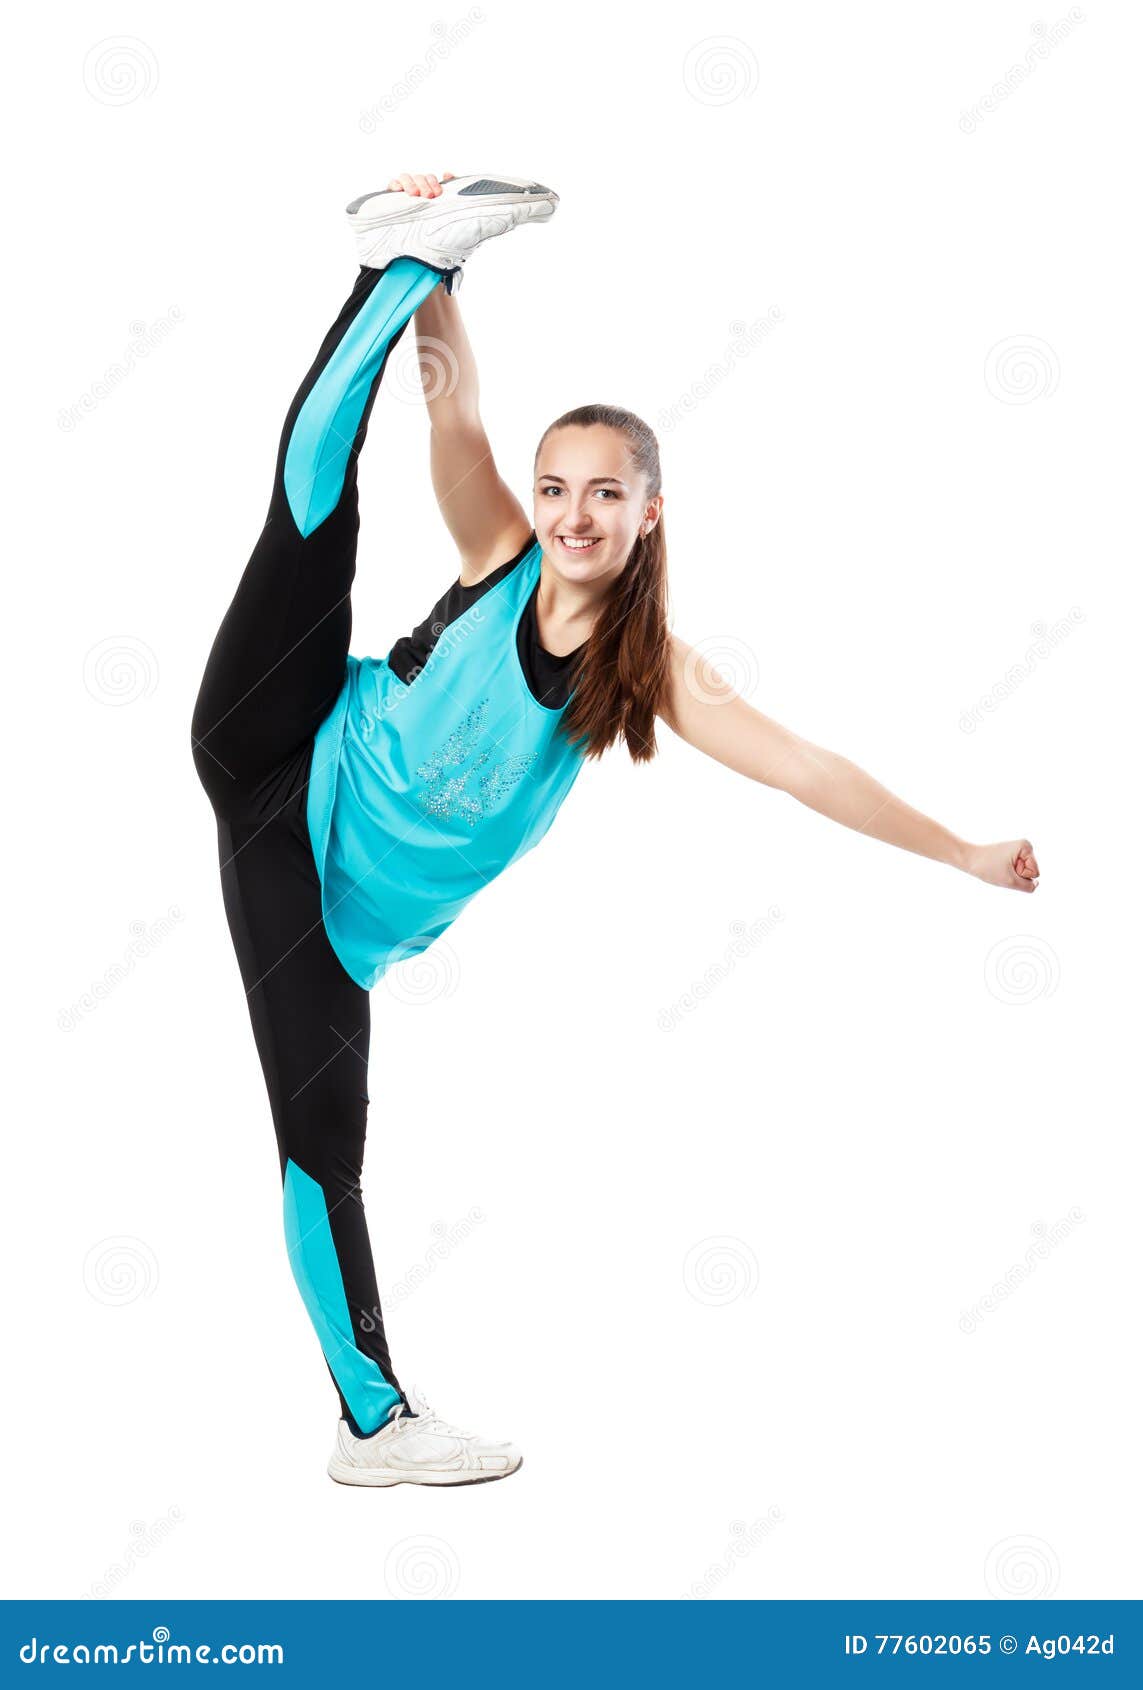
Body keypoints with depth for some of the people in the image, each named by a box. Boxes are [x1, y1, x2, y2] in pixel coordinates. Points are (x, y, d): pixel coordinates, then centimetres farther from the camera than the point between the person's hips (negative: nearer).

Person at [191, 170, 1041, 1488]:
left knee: (325, 1125, -4)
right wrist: (437, 286, -36)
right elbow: (458, 413, -21)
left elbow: (806, 771, -9)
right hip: (288, 768, 0)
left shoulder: (651, 671, -6)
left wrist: (965, 854, -11)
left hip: (357, 900, 1)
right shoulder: (502, 558, -7)